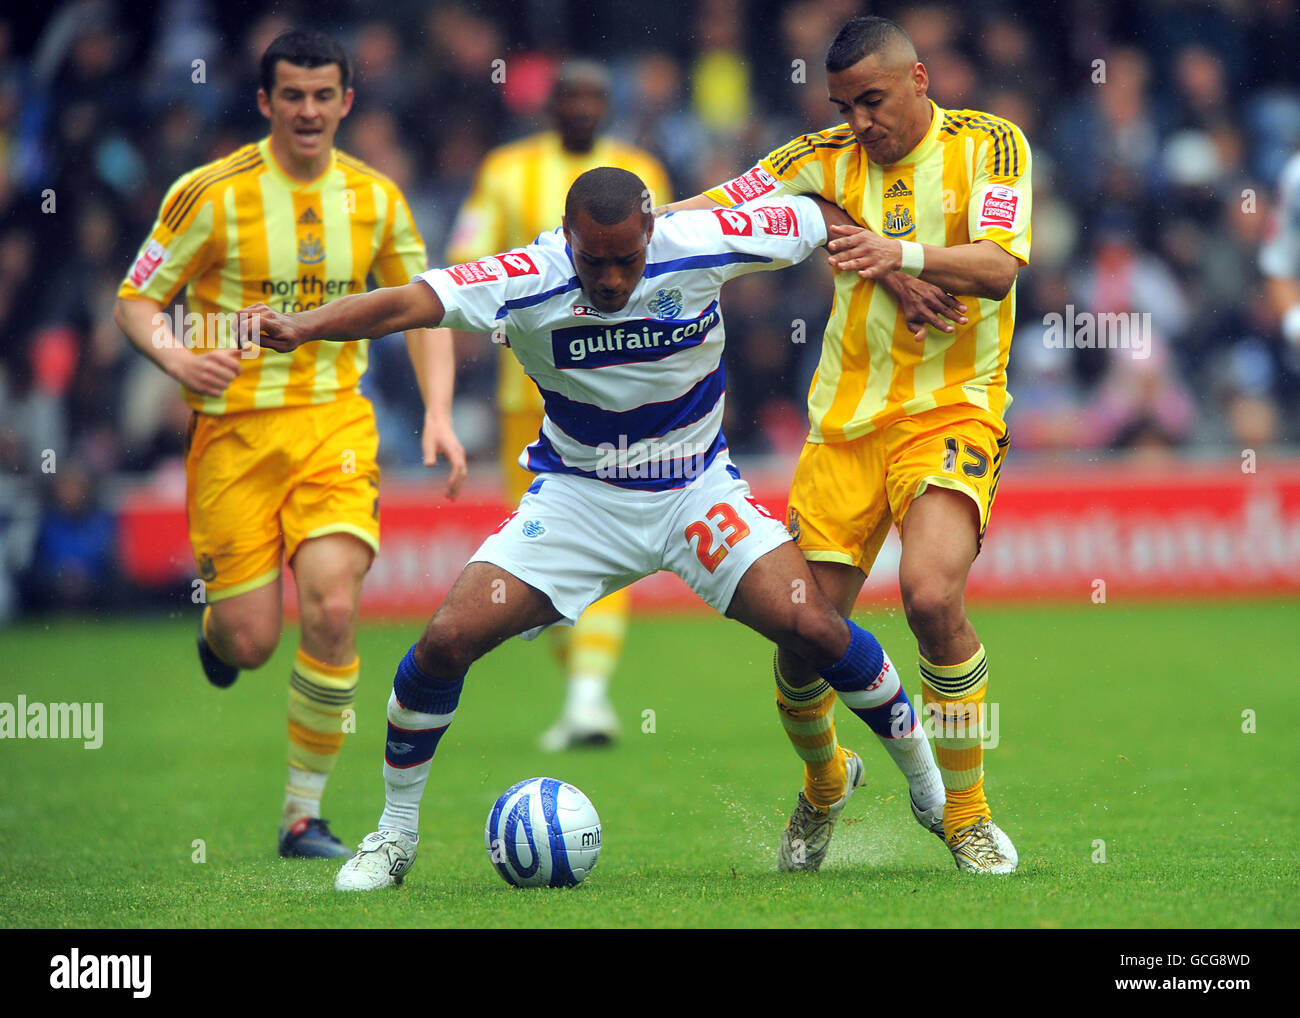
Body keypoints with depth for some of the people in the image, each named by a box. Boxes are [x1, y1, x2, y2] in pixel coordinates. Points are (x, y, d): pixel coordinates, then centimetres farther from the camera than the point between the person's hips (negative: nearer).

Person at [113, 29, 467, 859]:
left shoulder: (376, 198, 4)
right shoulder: (213, 194, -6)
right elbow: (137, 298, 0)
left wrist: (439, 415, 2)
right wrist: (175, 356, -20)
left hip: (333, 421, 2)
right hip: (235, 427, -2)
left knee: (333, 611, -17)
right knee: (252, 643, -4)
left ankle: (305, 812, -3)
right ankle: (217, 623, 38)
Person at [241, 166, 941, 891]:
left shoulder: (702, 245, -19)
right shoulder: (531, 280, -23)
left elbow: (825, 216, -2)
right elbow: (407, 303, -35)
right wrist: (298, 327, -50)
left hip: (697, 490, 0)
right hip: (576, 497, 0)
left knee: (815, 628, -16)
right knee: (447, 642, -14)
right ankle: (395, 835, 9)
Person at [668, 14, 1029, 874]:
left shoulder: (988, 144, -1)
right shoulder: (830, 157, 6)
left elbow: (1000, 266, -12)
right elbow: (712, 212, -3)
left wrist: (901, 254, -31)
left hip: (953, 408, -3)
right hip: (847, 417, 3)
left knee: (932, 594, -27)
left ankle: (967, 815, -8)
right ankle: (823, 788, 30)